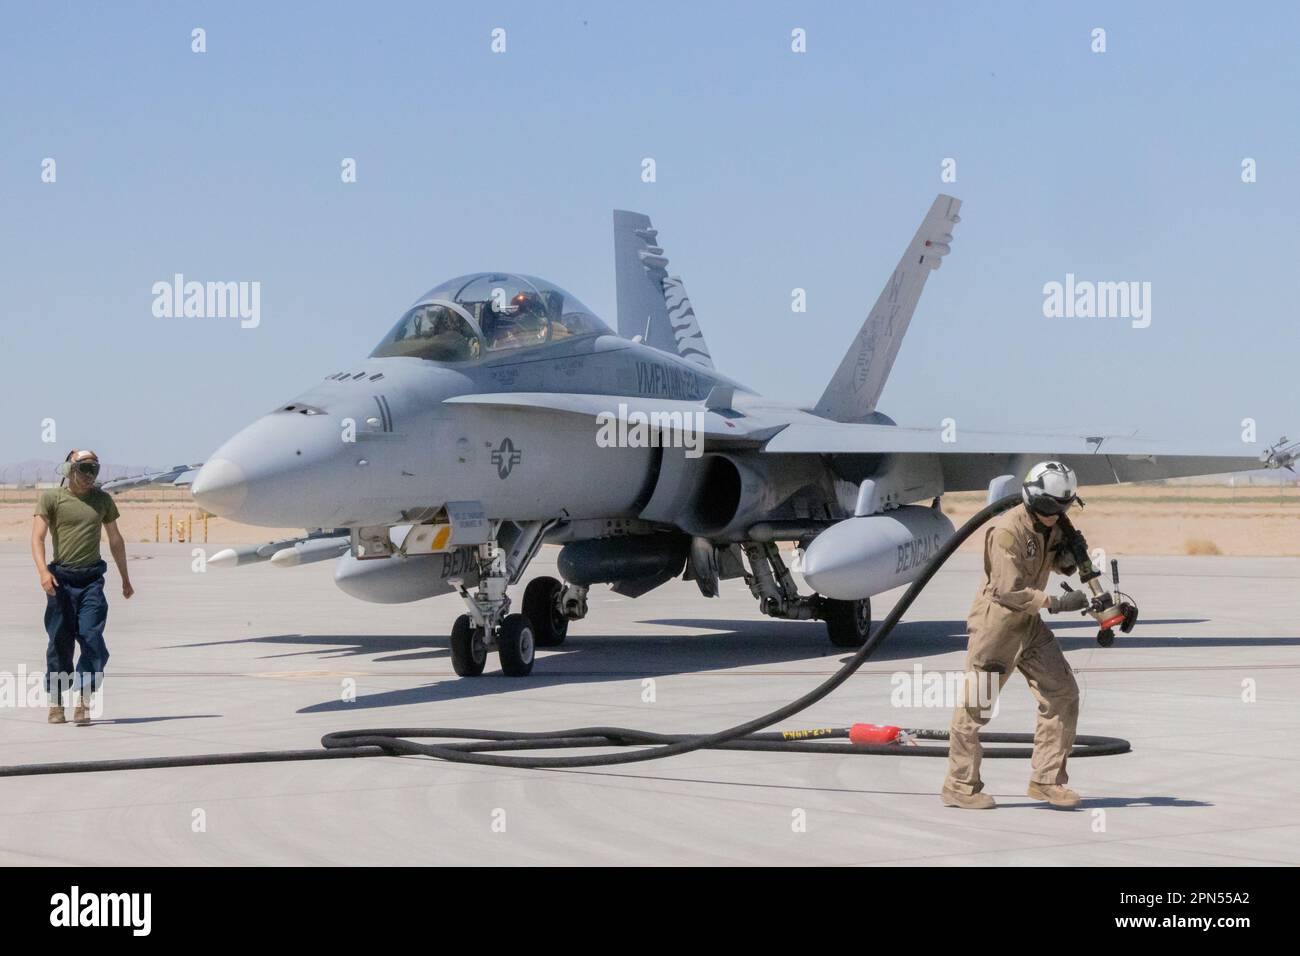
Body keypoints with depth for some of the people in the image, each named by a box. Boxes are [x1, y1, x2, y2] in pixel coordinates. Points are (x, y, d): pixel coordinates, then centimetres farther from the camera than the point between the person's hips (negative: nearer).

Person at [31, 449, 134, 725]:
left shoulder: (102, 499, 13)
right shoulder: (51, 497, 2)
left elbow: (115, 539, 22)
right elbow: (37, 537, -6)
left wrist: (125, 578, 26)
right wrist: (43, 571, -22)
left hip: (92, 580, 2)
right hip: (61, 578, -2)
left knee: (92, 639, -11)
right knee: (60, 642, 4)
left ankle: (83, 702, -10)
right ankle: (56, 703, 15)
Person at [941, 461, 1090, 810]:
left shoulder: (1050, 526, 2)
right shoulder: (1007, 531, -23)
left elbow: (1054, 557, 21)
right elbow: (1010, 590, -26)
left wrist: (1066, 559, -3)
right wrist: (1056, 603, -27)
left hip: (1028, 623, 8)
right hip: (995, 623, -8)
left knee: (1063, 694, 4)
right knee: (976, 706, 1)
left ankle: (1047, 780, 12)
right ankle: (959, 787, 12)